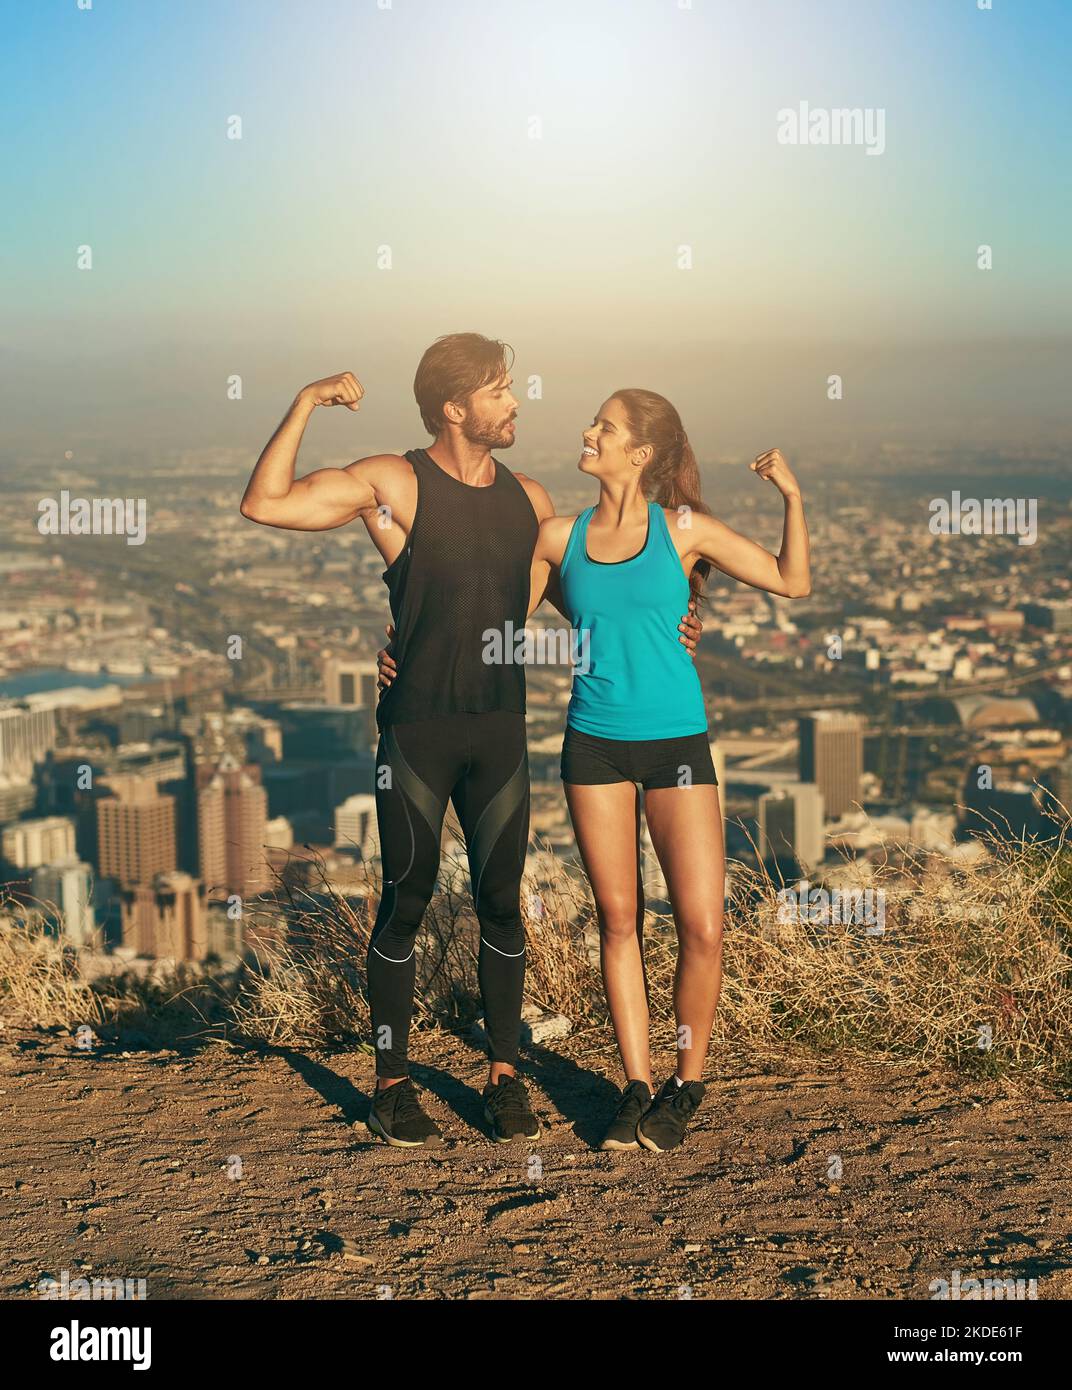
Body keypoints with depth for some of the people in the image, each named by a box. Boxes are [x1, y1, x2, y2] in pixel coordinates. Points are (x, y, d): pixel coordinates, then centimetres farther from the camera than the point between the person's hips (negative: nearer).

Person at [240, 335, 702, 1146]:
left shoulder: (529, 499, 8)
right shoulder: (393, 484, -7)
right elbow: (265, 505, -14)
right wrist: (305, 406, -18)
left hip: (500, 729, 4)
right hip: (417, 729, -4)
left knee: (501, 902, 7)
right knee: (406, 903, 3)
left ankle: (505, 1076, 18)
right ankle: (393, 1083, 14)